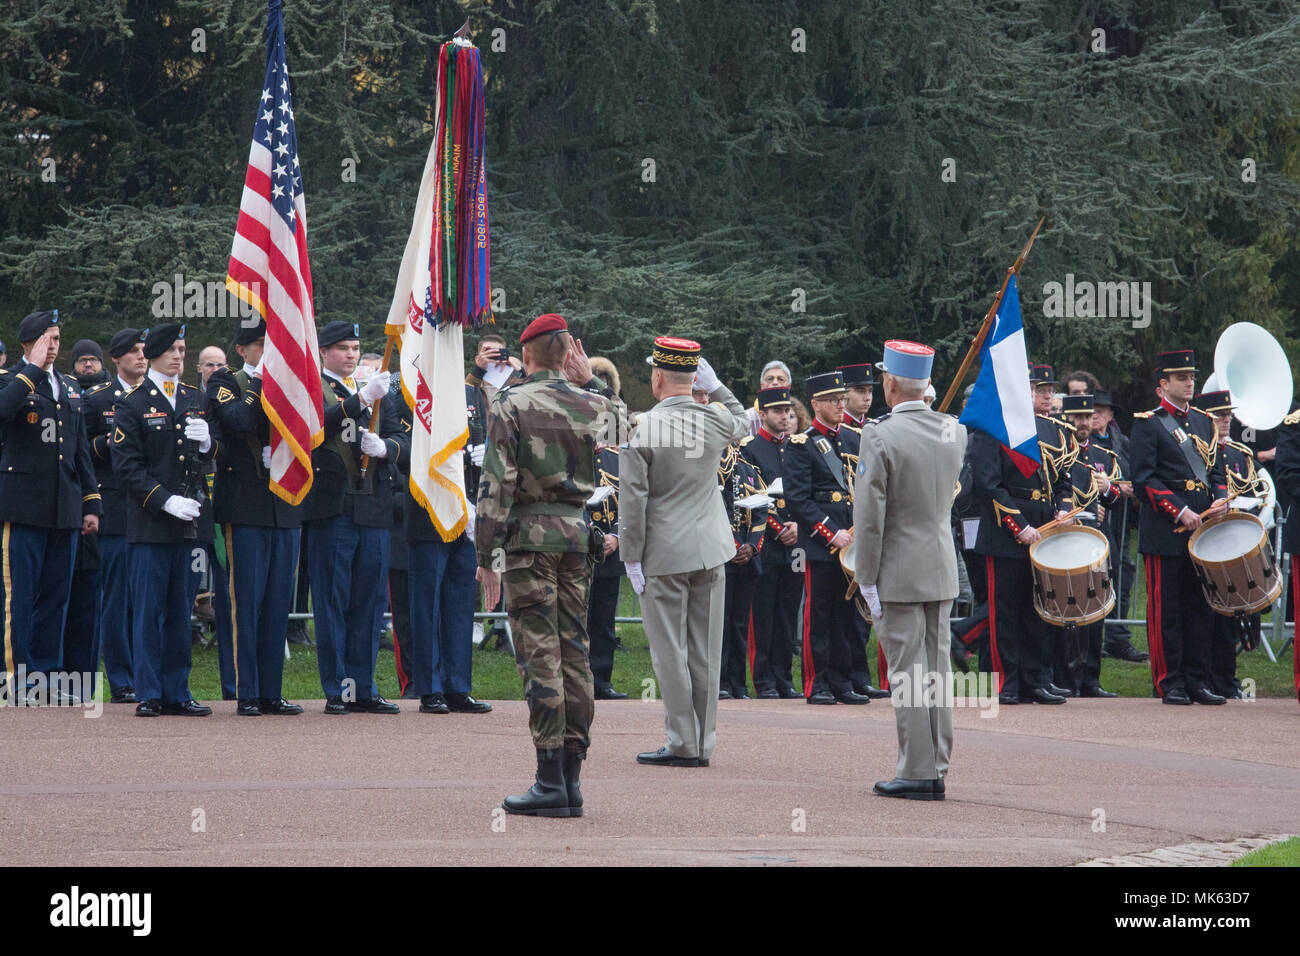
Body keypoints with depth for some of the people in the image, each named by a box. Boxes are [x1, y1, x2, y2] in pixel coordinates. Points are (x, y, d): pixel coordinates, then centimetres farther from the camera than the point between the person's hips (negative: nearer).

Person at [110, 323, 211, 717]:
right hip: (148, 525, -5)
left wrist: (205, 443, -4)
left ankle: (176, 692, 13)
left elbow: (212, 458, 20)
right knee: (148, 610, -3)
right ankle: (149, 694, 2)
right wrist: (166, 502, -17)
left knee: (180, 611, 8)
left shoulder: (195, 399, 14)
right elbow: (126, 467, -8)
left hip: (189, 522, 5)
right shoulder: (132, 404, -3)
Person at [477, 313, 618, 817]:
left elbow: (496, 483, -11)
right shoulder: (593, 403, 7)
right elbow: (619, 431, 32)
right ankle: (572, 779, 9)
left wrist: (487, 556, -8)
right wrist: (590, 381, 24)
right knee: (574, 653, 8)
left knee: (540, 656, -5)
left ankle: (550, 781, -8)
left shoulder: (511, 403, -6)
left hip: (530, 534, -5)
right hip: (580, 534, 5)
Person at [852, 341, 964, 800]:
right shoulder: (955, 431, 3)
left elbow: (868, 516, -15)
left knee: (908, 672, -3)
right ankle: (937, 767, 15)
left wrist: (866, 578, -8)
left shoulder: (879, 438, -16)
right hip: (943, 570, 6)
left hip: (899, 573, -6)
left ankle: (917, 771, -2)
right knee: (937, 668, 12)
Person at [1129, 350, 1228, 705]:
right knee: (1166, 610, -3)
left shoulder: (1203, 421, 17)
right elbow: (1144, 479, -9)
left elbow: (1216, 470, 19)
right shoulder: (1148, 423, -2)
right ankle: (1170, 685, 0)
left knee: (1200, 608, 7)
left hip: (1201, 529, 6)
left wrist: (1221, 499, -2)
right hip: (1165, 532, -6)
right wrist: (1180, 512, -16)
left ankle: (1197, 681, 12)